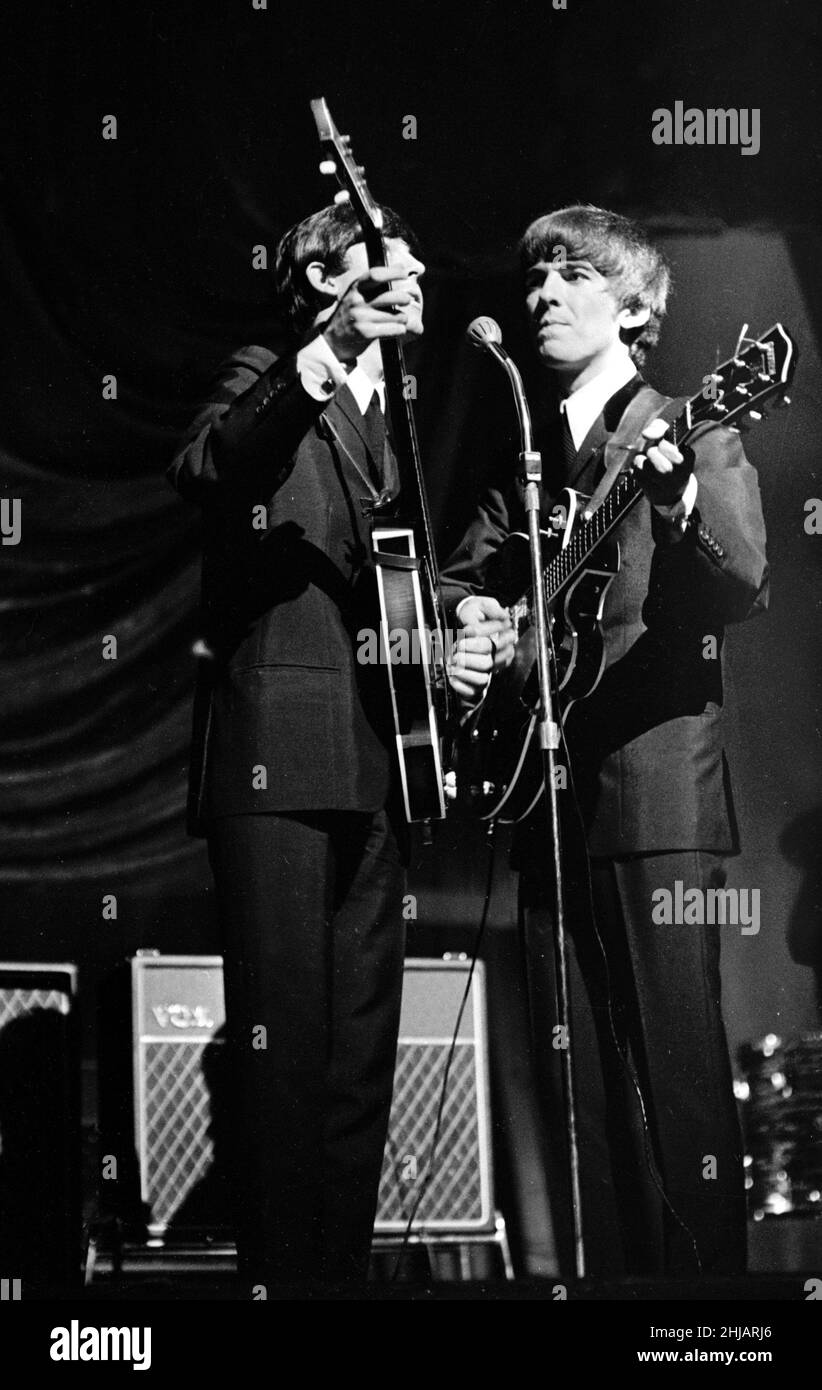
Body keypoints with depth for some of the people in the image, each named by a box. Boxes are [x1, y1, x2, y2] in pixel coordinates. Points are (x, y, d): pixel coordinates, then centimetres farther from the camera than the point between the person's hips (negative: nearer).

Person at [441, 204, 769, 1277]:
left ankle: (704, 1266, -4)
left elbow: (743, 590, -14)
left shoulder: (691, 436, 0)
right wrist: (471, 617, 0)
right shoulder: (528, 454, 18)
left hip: (654, 785, -6)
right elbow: (466, 571, 24)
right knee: (578, 1076, 7)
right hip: (547, 791, 6)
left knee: (678, 1062, -9)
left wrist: (679, 490, -33)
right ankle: (607, 1268, 13)